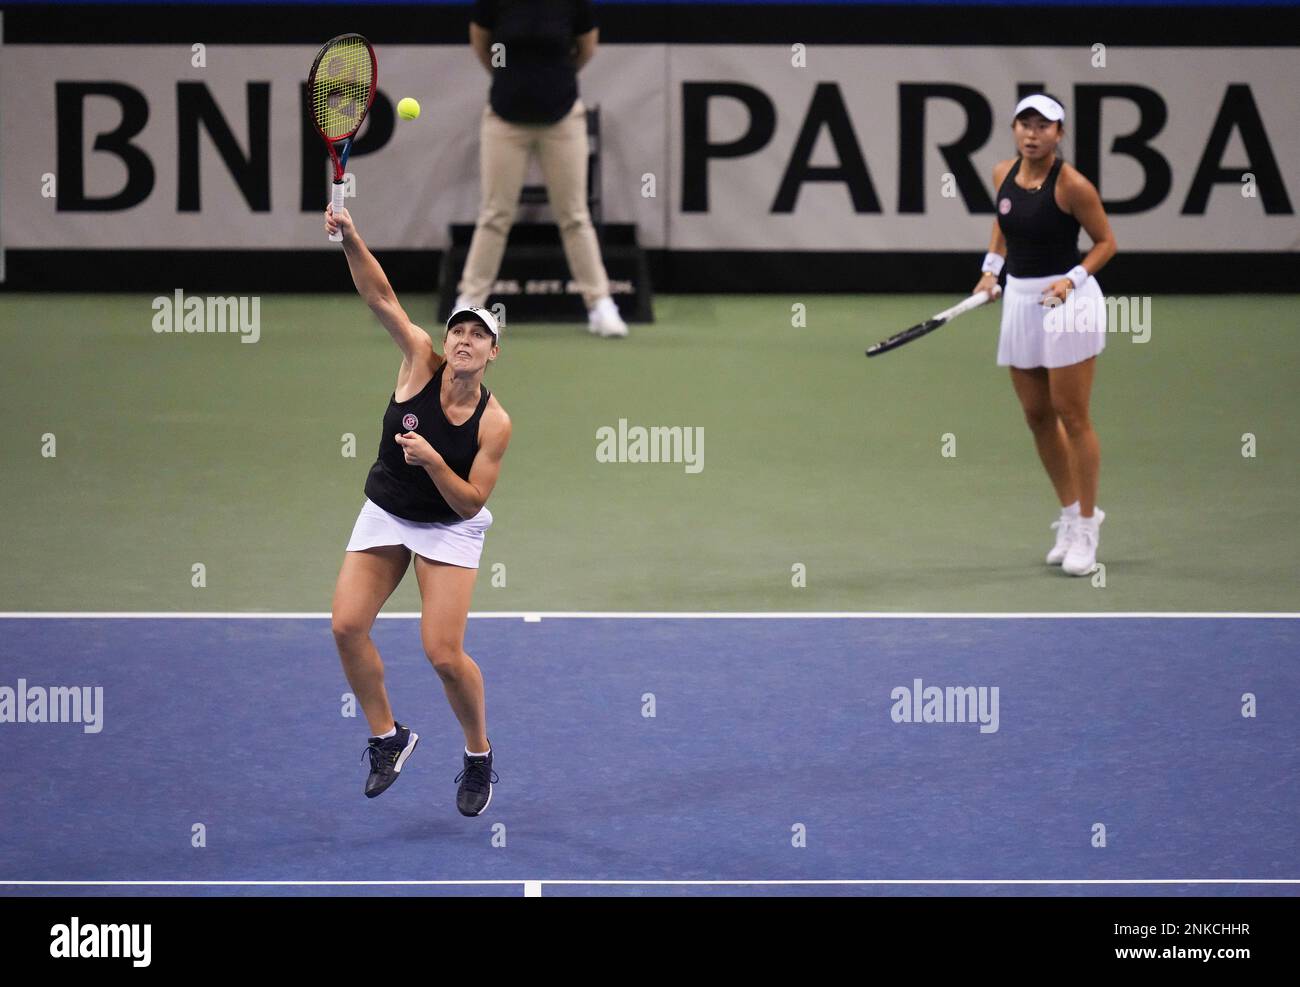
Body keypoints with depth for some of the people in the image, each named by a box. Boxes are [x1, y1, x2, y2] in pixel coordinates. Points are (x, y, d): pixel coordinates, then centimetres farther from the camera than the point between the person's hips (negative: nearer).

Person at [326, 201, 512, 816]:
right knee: (347, 625, -11)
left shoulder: (494, 423, -19)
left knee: (444, 653, -15)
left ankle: (479, 755, 11)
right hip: (384, 515, 3)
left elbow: (472, 502, -17)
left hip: (450, 529, -3)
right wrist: (350, 239, -38)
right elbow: (379, 296, -24)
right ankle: (387, 738, 10)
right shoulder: (420, 362, -14)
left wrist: (432, 462, -33)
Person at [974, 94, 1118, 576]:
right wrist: (992, 269, 11)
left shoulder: (1072, 185, -15)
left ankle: (1086, 529, 7)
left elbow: (1106, 241, -7)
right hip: (1020, 298, 6)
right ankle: (1071, 513, 26)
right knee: (1037, 417, 11)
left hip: (1067, 300, -6)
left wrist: (1072, 279, -19)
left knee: (1071, 415, -3)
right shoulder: (1003, 175, 3)